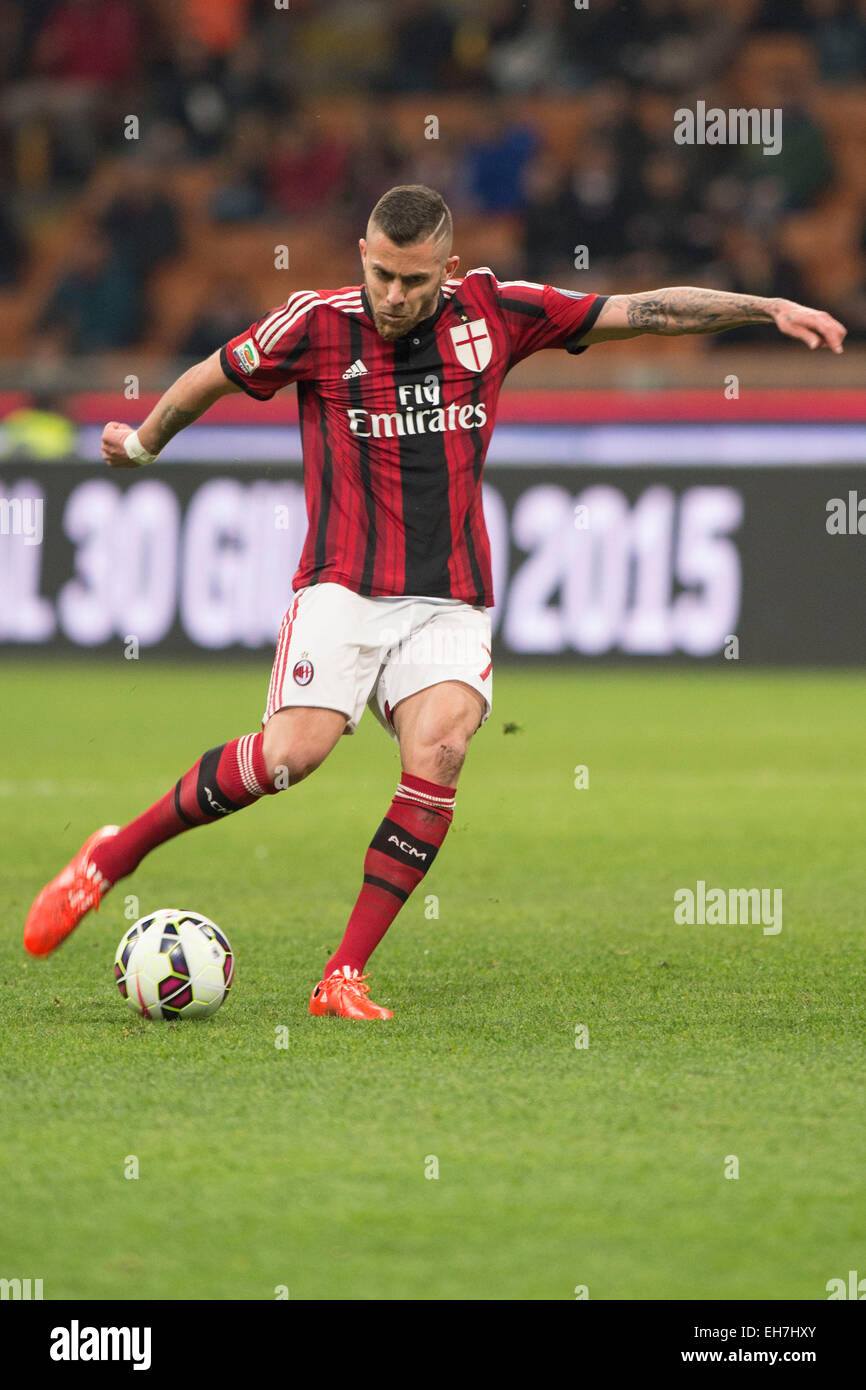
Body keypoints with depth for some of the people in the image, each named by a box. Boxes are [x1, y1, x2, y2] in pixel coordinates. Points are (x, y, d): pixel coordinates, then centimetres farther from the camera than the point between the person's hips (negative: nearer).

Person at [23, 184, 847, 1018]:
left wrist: (770, 308, 6)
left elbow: (643, 312, 9)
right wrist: (142, 444, 29)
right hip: (344, 585, -2)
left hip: (451, 602, 2)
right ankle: (114, 855, -4)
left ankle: (345, 977, -20)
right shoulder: (318, 323, -3)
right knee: (294, 751, -23)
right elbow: (211, 378, 14)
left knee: (441, 748, -24)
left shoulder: (493, 313, 4)